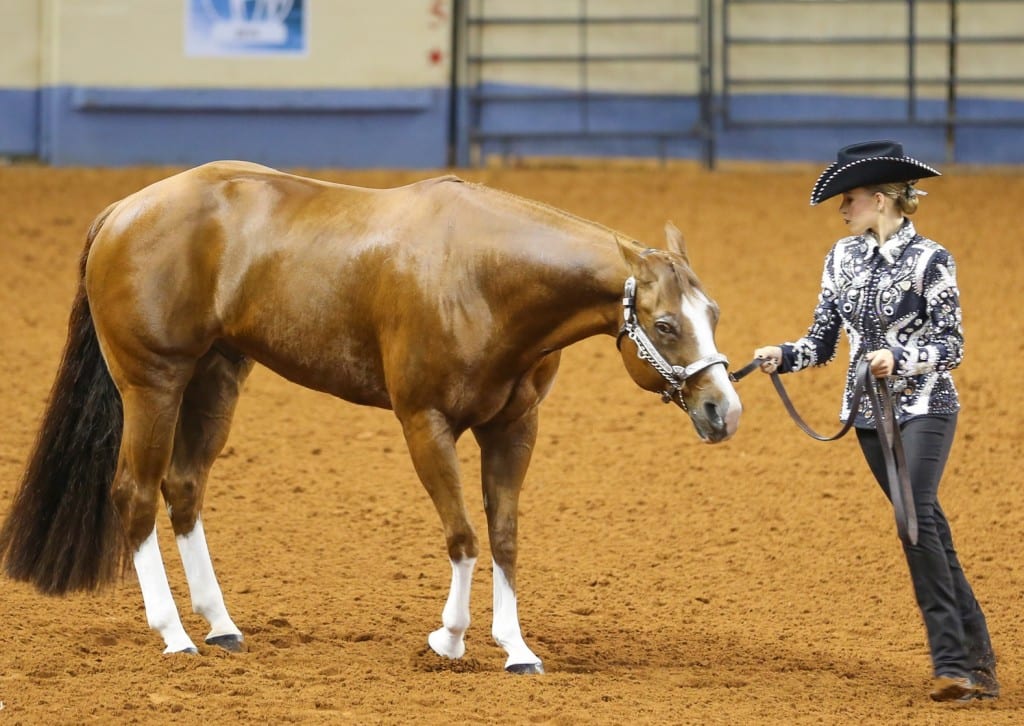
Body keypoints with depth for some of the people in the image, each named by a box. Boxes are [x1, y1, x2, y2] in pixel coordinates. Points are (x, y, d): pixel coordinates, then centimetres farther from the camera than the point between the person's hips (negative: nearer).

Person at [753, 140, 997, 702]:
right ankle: (976, 660, 14)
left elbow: (951, 347, -11)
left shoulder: (929, 260, -10)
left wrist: (901, 358, -27)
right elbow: (822, 343, 10)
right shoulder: (843, 258, 7)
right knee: (927, 529, 8)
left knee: (917, 517, -20)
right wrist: (781, 356, -9)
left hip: (925, 407, -6)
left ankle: (952, 663, -19)